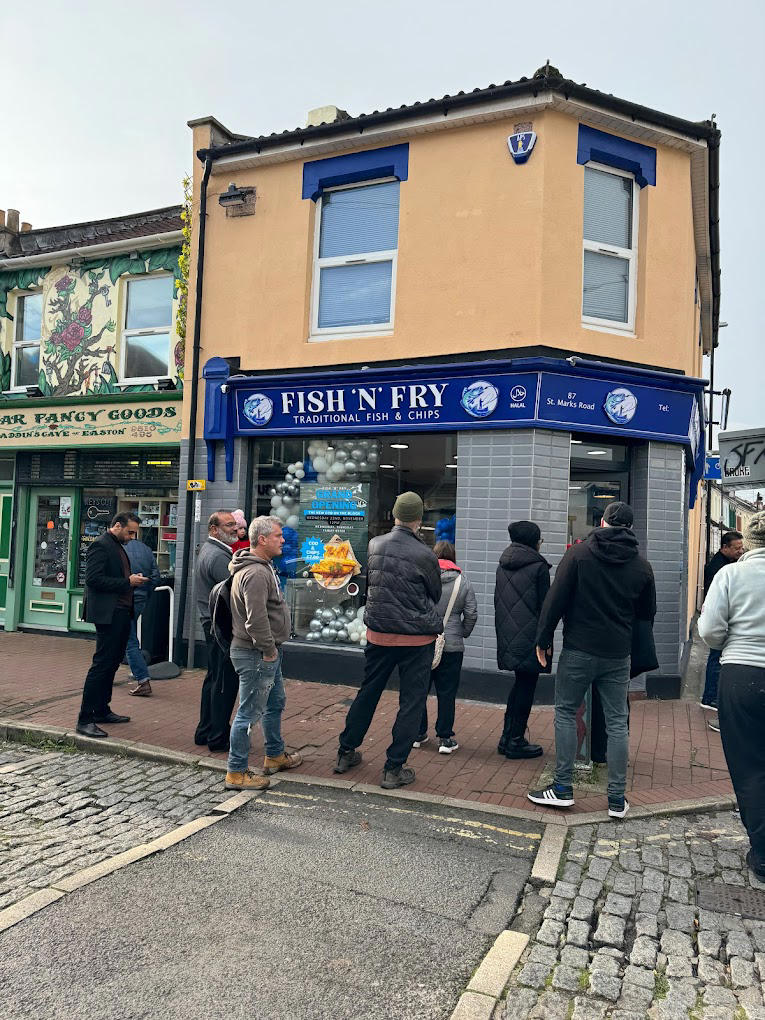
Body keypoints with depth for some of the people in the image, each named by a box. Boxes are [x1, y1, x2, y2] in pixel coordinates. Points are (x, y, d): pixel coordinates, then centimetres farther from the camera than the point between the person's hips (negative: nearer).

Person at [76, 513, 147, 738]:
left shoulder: (118, 547, 18)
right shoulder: (100, 546, -12)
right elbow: (94, 579, -20)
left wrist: (134, 580, 6)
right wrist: (128, 582, -18)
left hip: (122, 614, 10)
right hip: (108, 614, -10)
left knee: (112, 664, 16)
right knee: (101, 664, -7)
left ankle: (102, 711, 27)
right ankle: (85, 720, -1)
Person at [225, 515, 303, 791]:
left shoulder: (263, 567, 13)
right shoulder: (256, 573, -23)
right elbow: (256, 620, -29)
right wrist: (268, 650, -19)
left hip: (267, 654, 11)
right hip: (256, 655, -11)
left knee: (275, 703, 23)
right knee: (249, 713, -1)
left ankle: (275, 755, 39)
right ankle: (236, 773, 10)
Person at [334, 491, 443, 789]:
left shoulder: (374, 546, -3)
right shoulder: (423, 555, -15)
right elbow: (436, 595, 2)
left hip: (378, 633, 5)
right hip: (417, 638, -4)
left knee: (367, 692, 19)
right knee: (411, 702, 7)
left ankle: (346, 753, 30)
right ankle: (393, 769, 11)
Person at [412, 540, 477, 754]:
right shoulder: (463, 581, -1)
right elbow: (472, 614, -1)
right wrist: (463, 633, 14)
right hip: (452, 646, 0)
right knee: (447, 692, 8)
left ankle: (418, 734, 23)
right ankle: (445, 738, 13)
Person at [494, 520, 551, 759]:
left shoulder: (503, 565, 10)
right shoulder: (539, 567, -10)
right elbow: (545, 605, -10)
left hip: (508, 637, 7)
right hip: (530, 638, -7)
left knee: (520, 683, 18)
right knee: (526, 686, 3)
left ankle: (507, 738, 22)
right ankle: (515, 742, 10)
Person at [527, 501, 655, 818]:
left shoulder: (579, 553, -7)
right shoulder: (641, 566, 4)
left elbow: (555, 599, -10)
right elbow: (648, 613, 12)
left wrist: (543, 639, -2)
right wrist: (639, 652, 25)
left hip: (578, 650, -3)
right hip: (618, 655, 3)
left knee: (566, 713, 9)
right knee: (617, 723, 9)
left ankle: (563, 788, 11)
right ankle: (617, 798, 15)